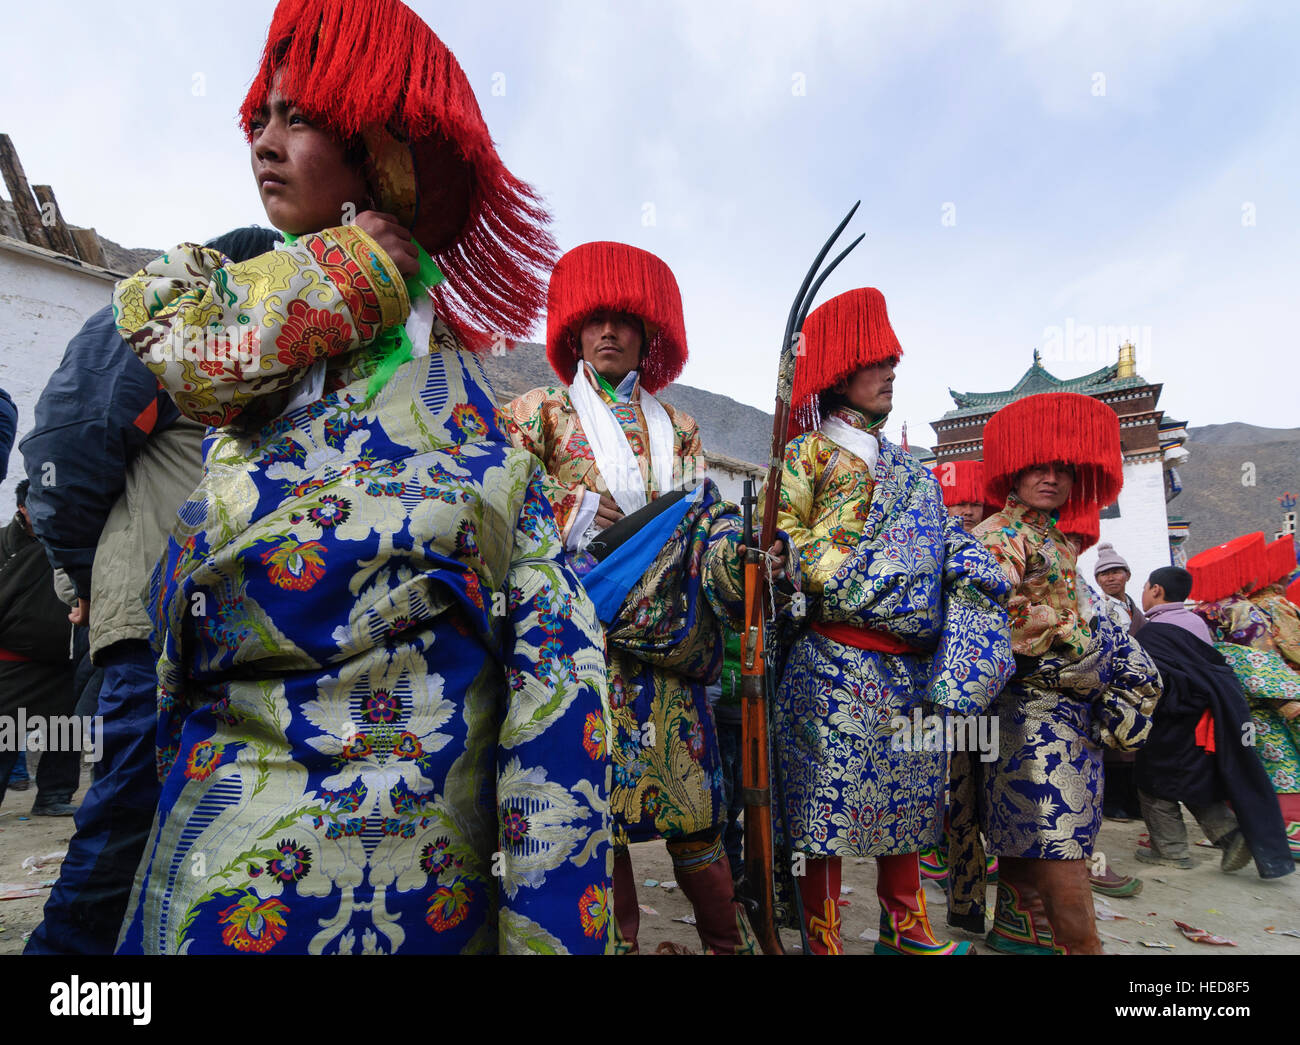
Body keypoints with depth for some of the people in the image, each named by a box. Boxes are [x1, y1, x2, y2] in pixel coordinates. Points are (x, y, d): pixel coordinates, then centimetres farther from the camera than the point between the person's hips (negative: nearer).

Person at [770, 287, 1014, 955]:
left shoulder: (908, 468, 21)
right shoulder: (807, 455, 1)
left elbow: (946, 544, 22)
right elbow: (783, 543, -7)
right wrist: (861, 591, -15)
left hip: (910, 661, 7)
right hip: (836, 657, -6)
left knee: (905, 795, 13)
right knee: (828, 802, -3)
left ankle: (904, 927, 28)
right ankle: (822, 938, 10)